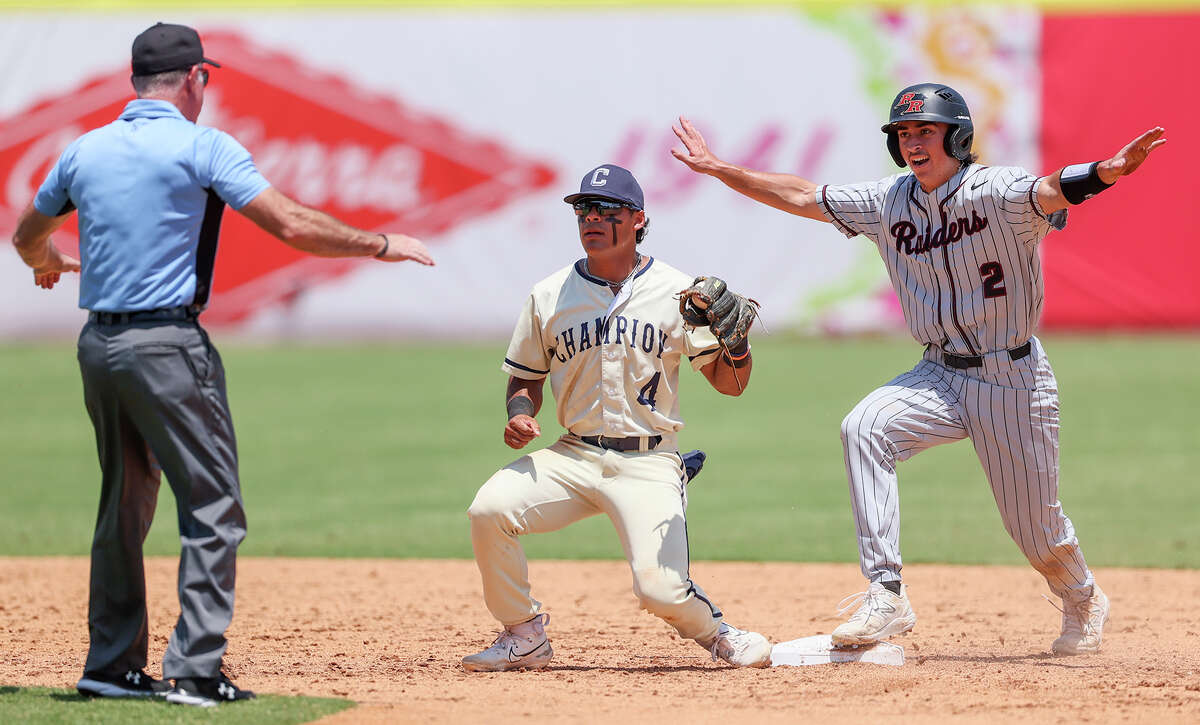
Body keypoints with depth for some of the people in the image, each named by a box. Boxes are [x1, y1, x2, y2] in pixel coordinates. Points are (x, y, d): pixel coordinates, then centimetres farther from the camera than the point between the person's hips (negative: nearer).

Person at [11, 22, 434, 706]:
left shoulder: (85, 151, 11)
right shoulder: (204, 147, -7)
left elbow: (28, 235, 26)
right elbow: (292, 225, -14)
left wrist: (49, 261, 49)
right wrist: (382, 245, -2)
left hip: (98, 344, 7)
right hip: (168, 347, -7)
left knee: (124, 505, 18)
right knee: (214, 509, -4)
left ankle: (112, 664, 20)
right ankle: (195, 670, -12)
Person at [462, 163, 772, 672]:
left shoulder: (676, 292, 1)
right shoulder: (548, 297, 7)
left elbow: (729, 382, 3)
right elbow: (525, 379, 18)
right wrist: (519, 415, -5)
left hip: (648, 463, -3)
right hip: (574, 456, 3)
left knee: (660, 587, -21)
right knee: (489, 510, -23)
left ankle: (714, 632, 16)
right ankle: (524, 638, -3)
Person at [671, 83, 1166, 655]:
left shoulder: (996, 192, -16)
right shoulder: (889, 202, 1)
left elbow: (1052, 192, -36)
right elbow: (802, 197, 8)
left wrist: (1107, 171, -58)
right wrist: (715, 168, 6)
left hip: (1013, 380, -5)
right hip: (939, 374, 5)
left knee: (1037, 531, 4)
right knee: (864, 428, -25)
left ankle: (1083, 602, 40)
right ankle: (886, 598, -26)